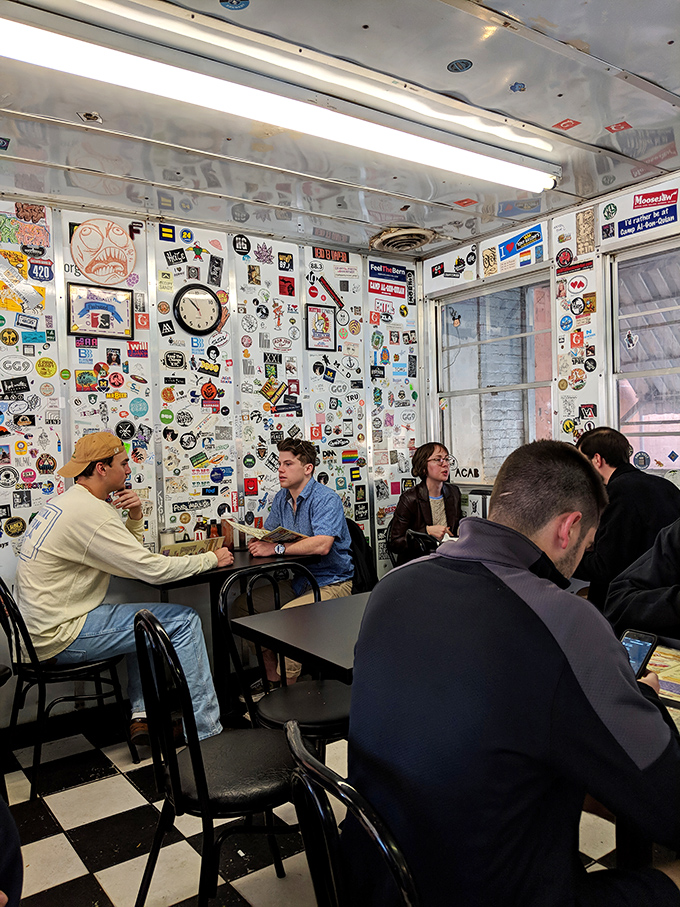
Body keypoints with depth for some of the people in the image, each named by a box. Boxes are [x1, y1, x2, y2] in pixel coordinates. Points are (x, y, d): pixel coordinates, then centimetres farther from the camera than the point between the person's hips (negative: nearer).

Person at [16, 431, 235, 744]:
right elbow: (154, 569, -22)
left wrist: (135, 517, 0)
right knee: (184, 621, -9)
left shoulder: (66, 502, 12)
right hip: (59, 636, -10)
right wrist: (212, 558, -8)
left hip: (41, 624, 10)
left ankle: (141, 714, 18)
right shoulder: (89, 511, -21)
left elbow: (133, 558, 17)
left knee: (145, 611, 25)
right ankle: (202, 724, 2)